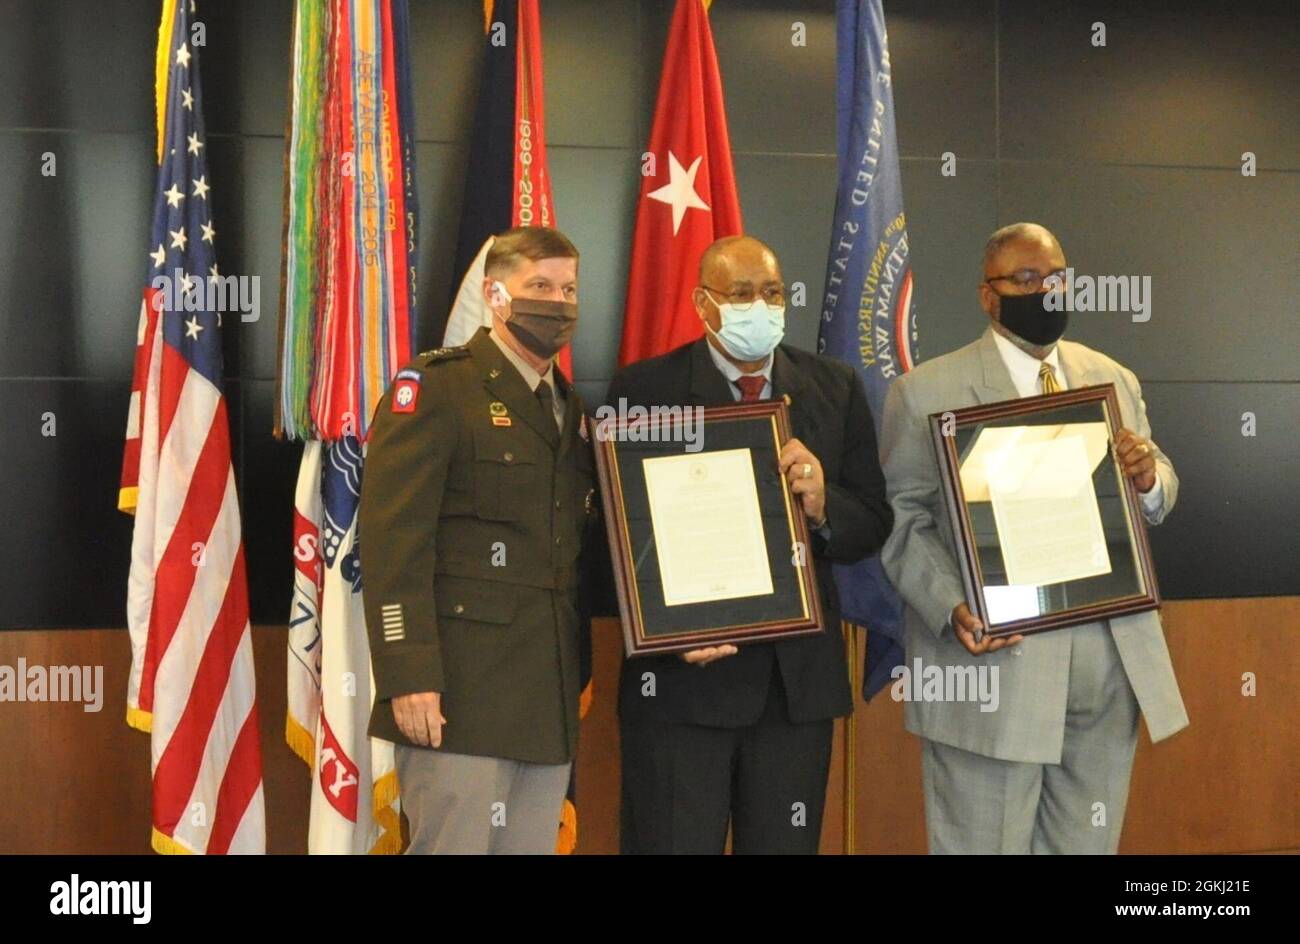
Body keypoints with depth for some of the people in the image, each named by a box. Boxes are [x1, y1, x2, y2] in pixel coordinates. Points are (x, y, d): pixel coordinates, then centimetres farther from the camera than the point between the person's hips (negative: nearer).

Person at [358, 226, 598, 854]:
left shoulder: (571, 407, 18)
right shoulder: (435, 387, -4)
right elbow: (392, 539, -12)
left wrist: (580, 676, 12)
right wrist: (409, 678, -19)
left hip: (551, 699, 7)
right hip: (461, 692, -7)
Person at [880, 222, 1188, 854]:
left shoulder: (1113, 380, 12)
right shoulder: (928, 392, -3)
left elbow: (1157, 499, 18)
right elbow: (902, 519, -7)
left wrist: (1149, 478, -7)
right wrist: (952, 610, -22)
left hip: (1114, 660, 5)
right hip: (996, 660, -5)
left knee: (1088, 845, 14)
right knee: (989, 844, 5)